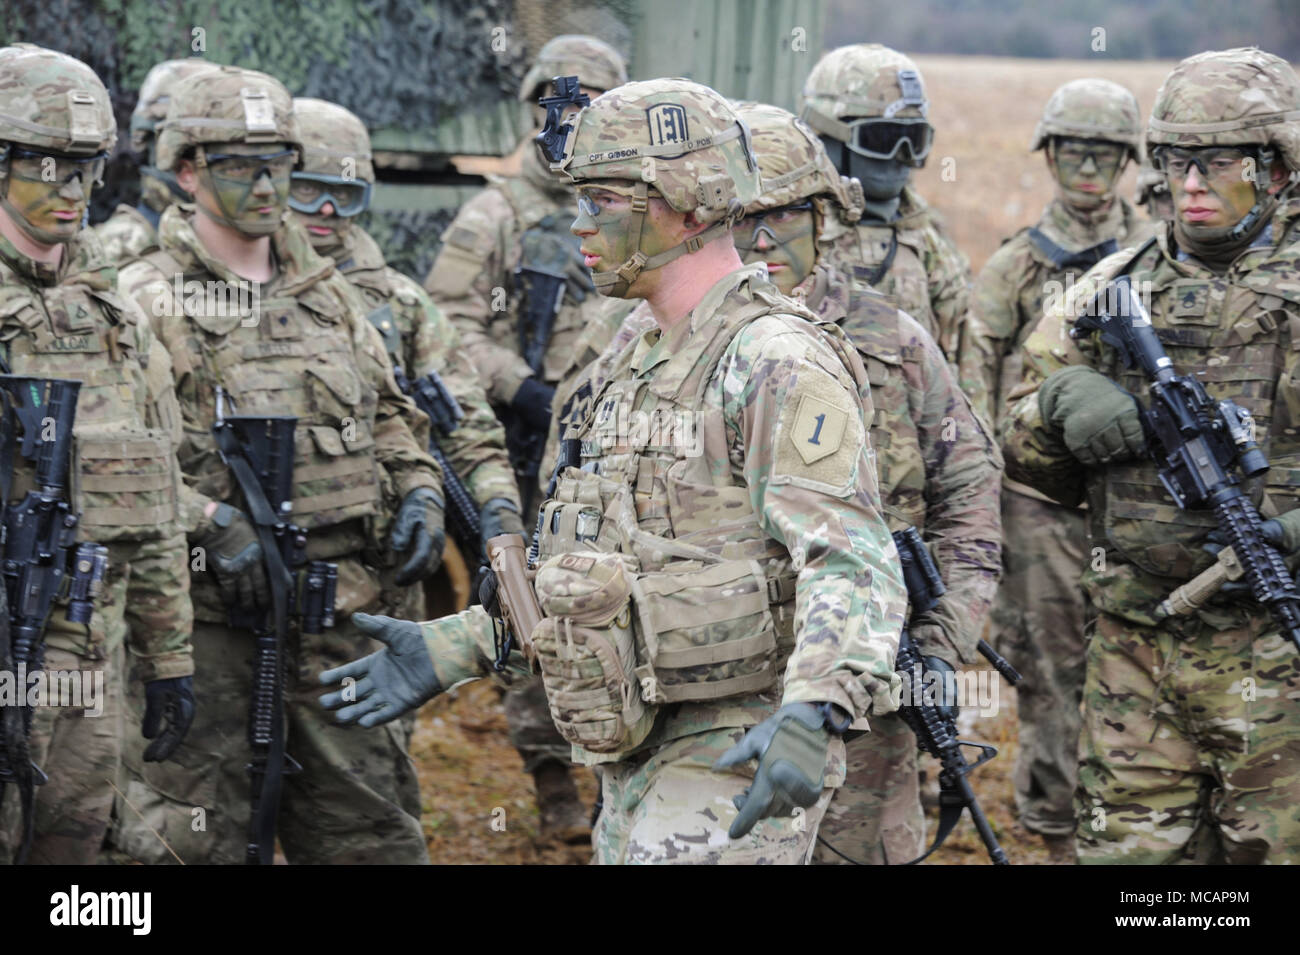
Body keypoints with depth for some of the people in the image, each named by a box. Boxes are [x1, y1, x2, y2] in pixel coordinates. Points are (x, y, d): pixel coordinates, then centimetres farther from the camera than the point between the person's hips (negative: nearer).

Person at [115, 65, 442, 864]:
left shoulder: (329, 295, 16)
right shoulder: (146, 303, -4)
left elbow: (389, 412, 25)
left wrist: (419, 492, 7)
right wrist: (208, 521, -24)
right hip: (211, 618, -5)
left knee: (371, 825, 10)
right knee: (196, 839, 0)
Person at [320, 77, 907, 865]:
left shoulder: (778, 364, -16)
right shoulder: (648, 366, 16)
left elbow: (852, 565, -26)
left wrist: (815, 712, -43)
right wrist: (450, 651, 17)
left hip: (742, 768, -10)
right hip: (642, 771, 10)